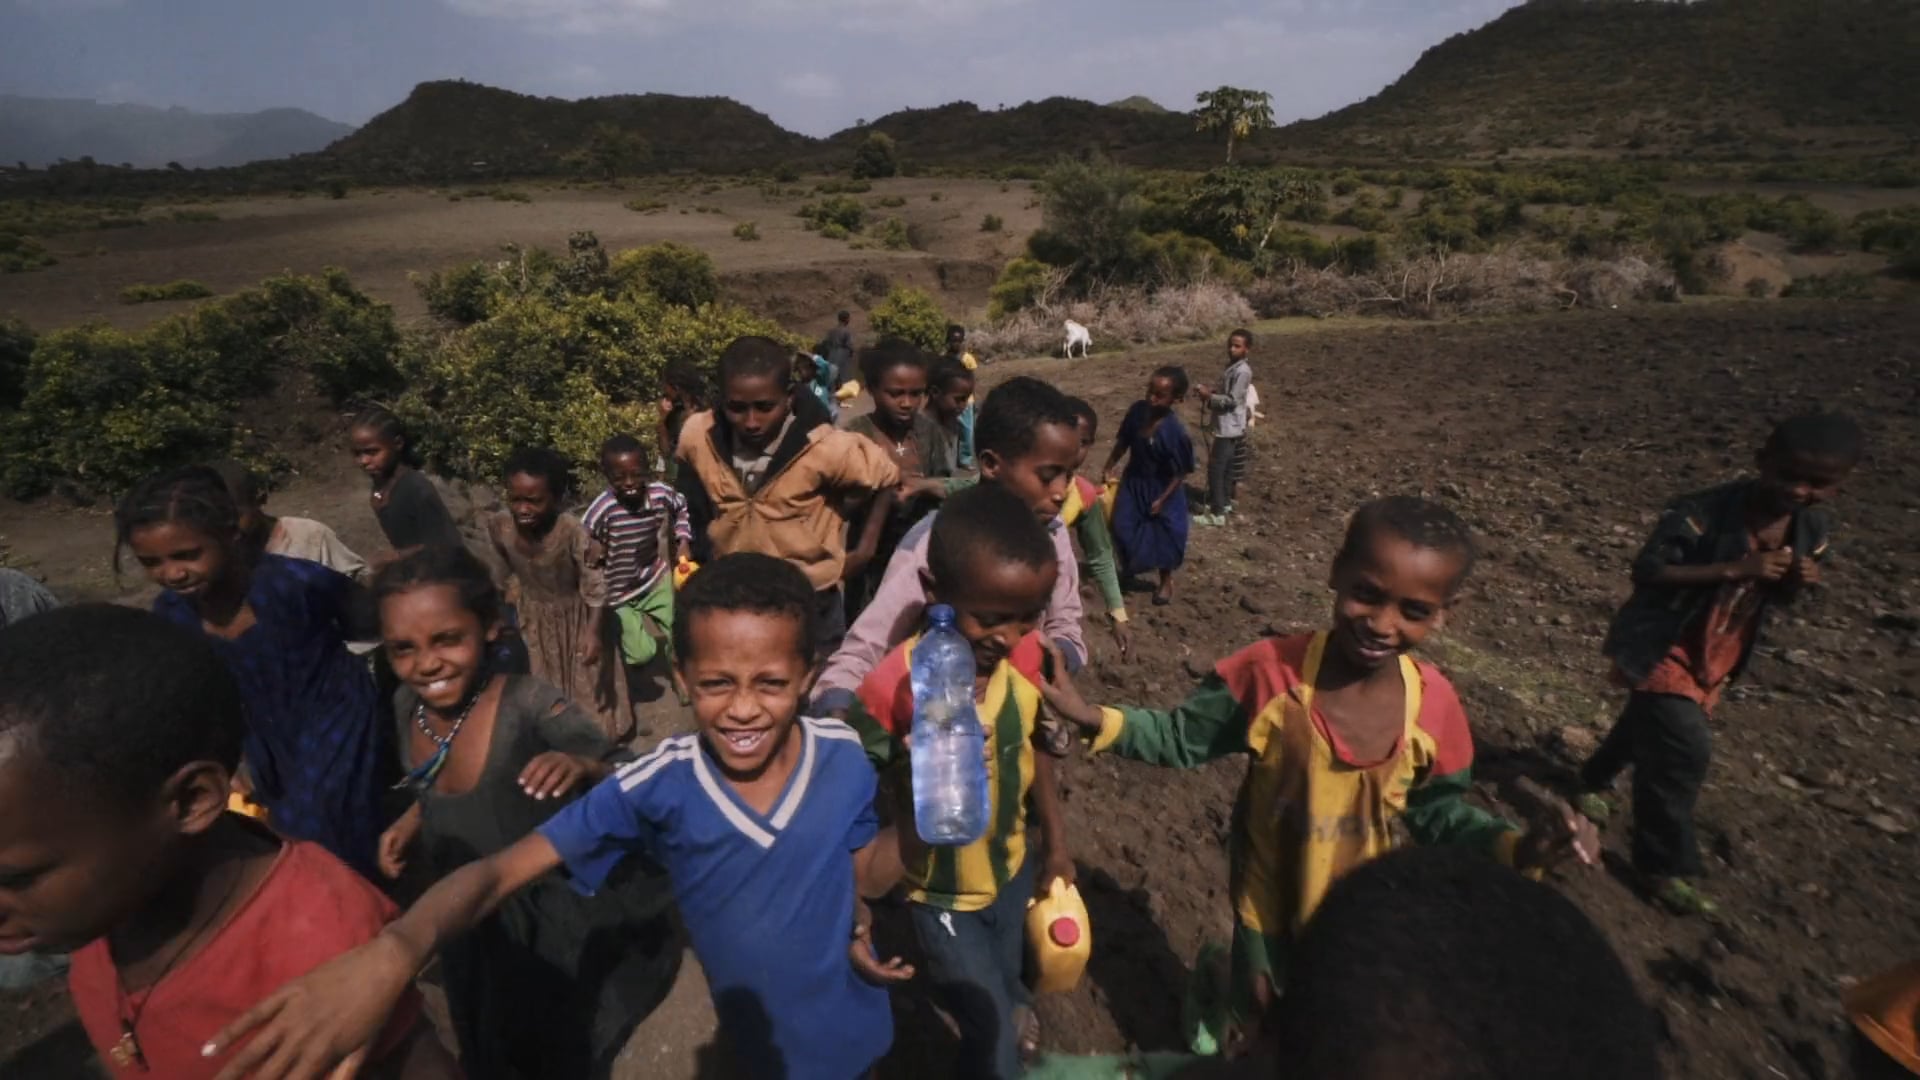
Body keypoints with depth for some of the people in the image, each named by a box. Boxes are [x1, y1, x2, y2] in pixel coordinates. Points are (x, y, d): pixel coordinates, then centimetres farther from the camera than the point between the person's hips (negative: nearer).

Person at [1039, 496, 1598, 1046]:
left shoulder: (1435, 707, -20)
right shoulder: (1271, 671, -27)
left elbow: (1438, 813, -5)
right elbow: (1182, 739, -16)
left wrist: (1520, 847, -22)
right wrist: (1094, 719, -30)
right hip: (1268, 900, -1)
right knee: (1260, 1025, 27)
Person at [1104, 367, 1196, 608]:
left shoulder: (1175, 431, -30)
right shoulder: (1137, 410, -16)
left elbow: (1182, 472, -20)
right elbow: (1123, 441, 2)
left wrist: (1162, 499, -15)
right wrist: (1109, 467, 6)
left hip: (1162, 488, -4)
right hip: (1133, 481, 5)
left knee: (1164, 536, 9)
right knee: (1123, 527, 11)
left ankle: (1166, 582, 33)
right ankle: (1129, 569, 38)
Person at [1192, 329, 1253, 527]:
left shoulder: (1242, 371, -20)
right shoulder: (1232, 366, 11)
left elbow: (1232, 400, -23)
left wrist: (1209, 396, -20)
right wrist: (1211, 391, 4)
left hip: (1229, 427, -10)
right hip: (1226, 426, 10)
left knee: (1216, 468, -7)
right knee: (1225, 467, 20)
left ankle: (1217, 513, -3)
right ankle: (1225, 502, 32)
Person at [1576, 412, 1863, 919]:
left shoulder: (1814, 530, -4)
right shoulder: (1702, 512, -25)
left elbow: (1775, 594, 8)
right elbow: (1647, 571, -25)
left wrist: (1798, 583, -16)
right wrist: (1733, 569, -33)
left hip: (1717, 659, 7)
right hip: (1661, 648, -7)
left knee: (1645, 729, 23)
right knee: (1684, 750, -14)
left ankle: (1594, 779, 51)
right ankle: (1666, 866, 2)